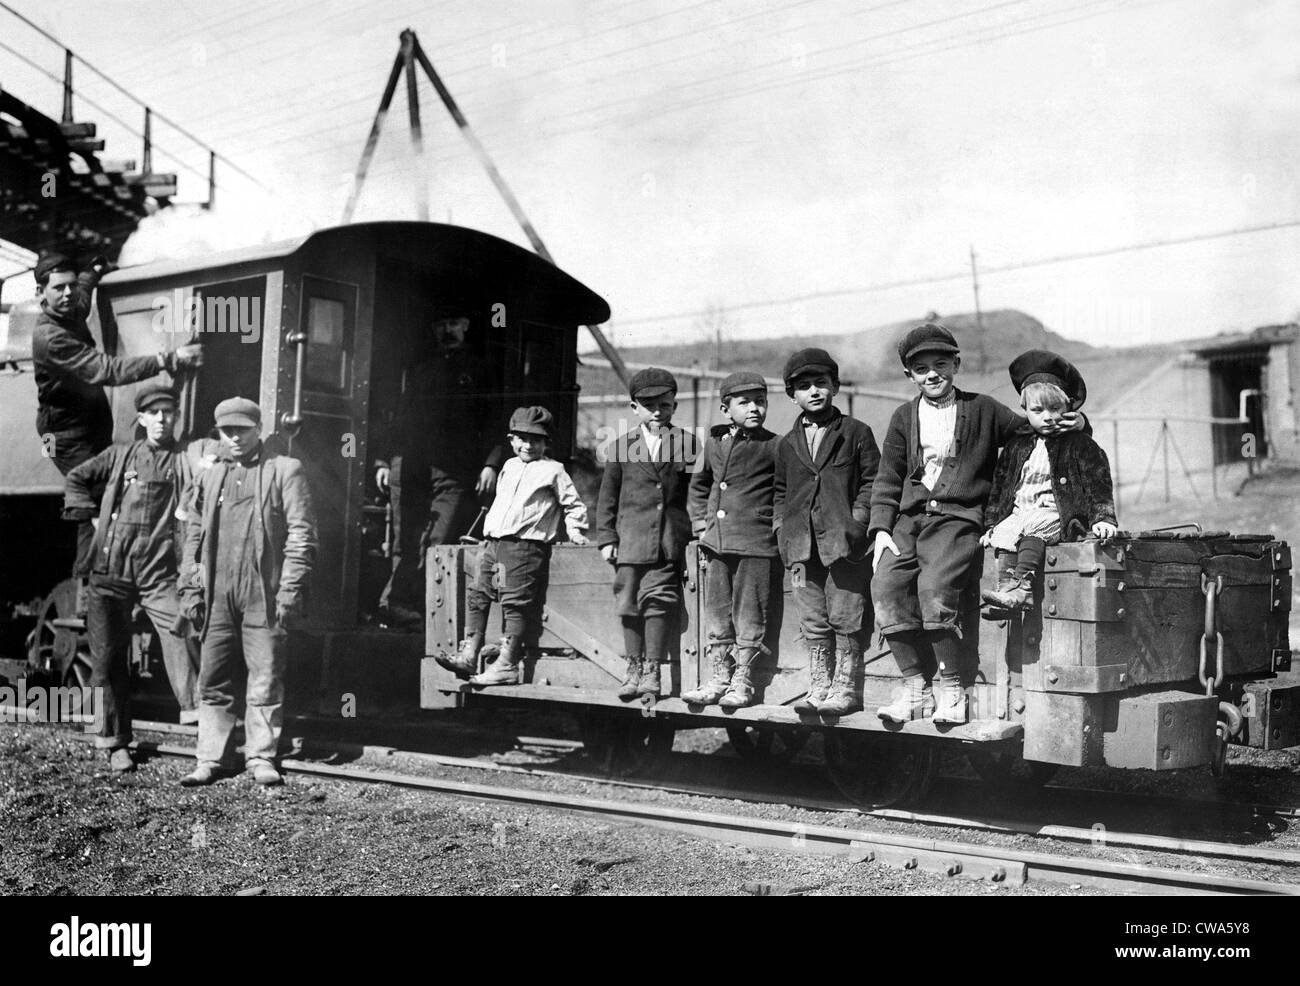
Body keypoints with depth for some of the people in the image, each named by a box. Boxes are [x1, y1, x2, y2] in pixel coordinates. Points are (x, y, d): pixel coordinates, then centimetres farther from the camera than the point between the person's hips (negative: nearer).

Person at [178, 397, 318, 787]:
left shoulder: (285, 471, 3)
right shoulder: (208, 477, 16)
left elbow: (301, 534, -2)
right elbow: (193, 535, 18)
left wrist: (290, 589, -9)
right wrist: (191, 587, 9)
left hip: (264, 596, -4)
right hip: (217, 597, 4)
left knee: (265, 682, 0)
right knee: (213, 682, 5)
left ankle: (261, 758, 10)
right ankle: (210, 759, 13)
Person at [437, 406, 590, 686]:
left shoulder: (553, 470, 2)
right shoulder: (509, 466, 21)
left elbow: (574, 505, 5)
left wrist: (575, 531, -4)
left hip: (525, 547, -7)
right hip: (494, 544, 7)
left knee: (517, 604, -9)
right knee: (477, 596, 5)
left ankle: (507, 665, -6)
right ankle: (468, 656, 10)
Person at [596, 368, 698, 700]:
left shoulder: (687, 444, 5)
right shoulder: (622, 446, 7)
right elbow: (607, 496, 10)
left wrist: (696, 535, 4)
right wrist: (606, 538, 4)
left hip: (670, 541, -1)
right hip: (631, 539, 1)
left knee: (659, 600, -6)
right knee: (629, 603, 3)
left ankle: (652, 669, 5)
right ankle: (634, 668, 15)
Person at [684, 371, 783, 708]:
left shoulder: (774, 447, -5)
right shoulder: (714, 443, 11)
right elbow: (699, 485, 24)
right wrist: (701, 525, 16)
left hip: (756, 545, -5)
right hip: (717, 543, 5)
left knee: (749, 617, 0)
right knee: (717, 616, 10)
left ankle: (742, 683, 9)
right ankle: (718, 680, 19)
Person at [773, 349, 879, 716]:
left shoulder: (856, 432, 5)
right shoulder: (787, 445, 17)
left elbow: (871, 481, 1)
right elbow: (781, 491, 23)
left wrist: (856, 521, -10)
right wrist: (784, 528, 11)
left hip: (843, 543, -4)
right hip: (803, 547, 4)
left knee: (846, 620, -2)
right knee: (813, 624, 7)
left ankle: (847, 689, 7)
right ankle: (819, 689, 14)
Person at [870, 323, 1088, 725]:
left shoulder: (982, 410, 8)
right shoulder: (904, 418, 15)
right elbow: (887, 481, 16)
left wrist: (1075, 422, -6)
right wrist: (882, 529, 4)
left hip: (960, 520, -4)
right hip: (910, 520, 4)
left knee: (934, 586, -29)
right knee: (885, 585, -21)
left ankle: (953, 688, -13)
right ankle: (915, 686, -10)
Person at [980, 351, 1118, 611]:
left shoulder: (1080, 445, 4)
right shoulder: (1016, 446, 16)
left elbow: (1098, 484, -1)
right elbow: (1000, 486, 20)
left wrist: (1103, 518, -15)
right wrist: (991, 525, 14)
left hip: (1059, 515, -5)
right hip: (1020, 512, 5)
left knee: (1031, 528, -35)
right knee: (1003, 532, -26)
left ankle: (1021, 587, -45)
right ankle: (1006, 587, -36)